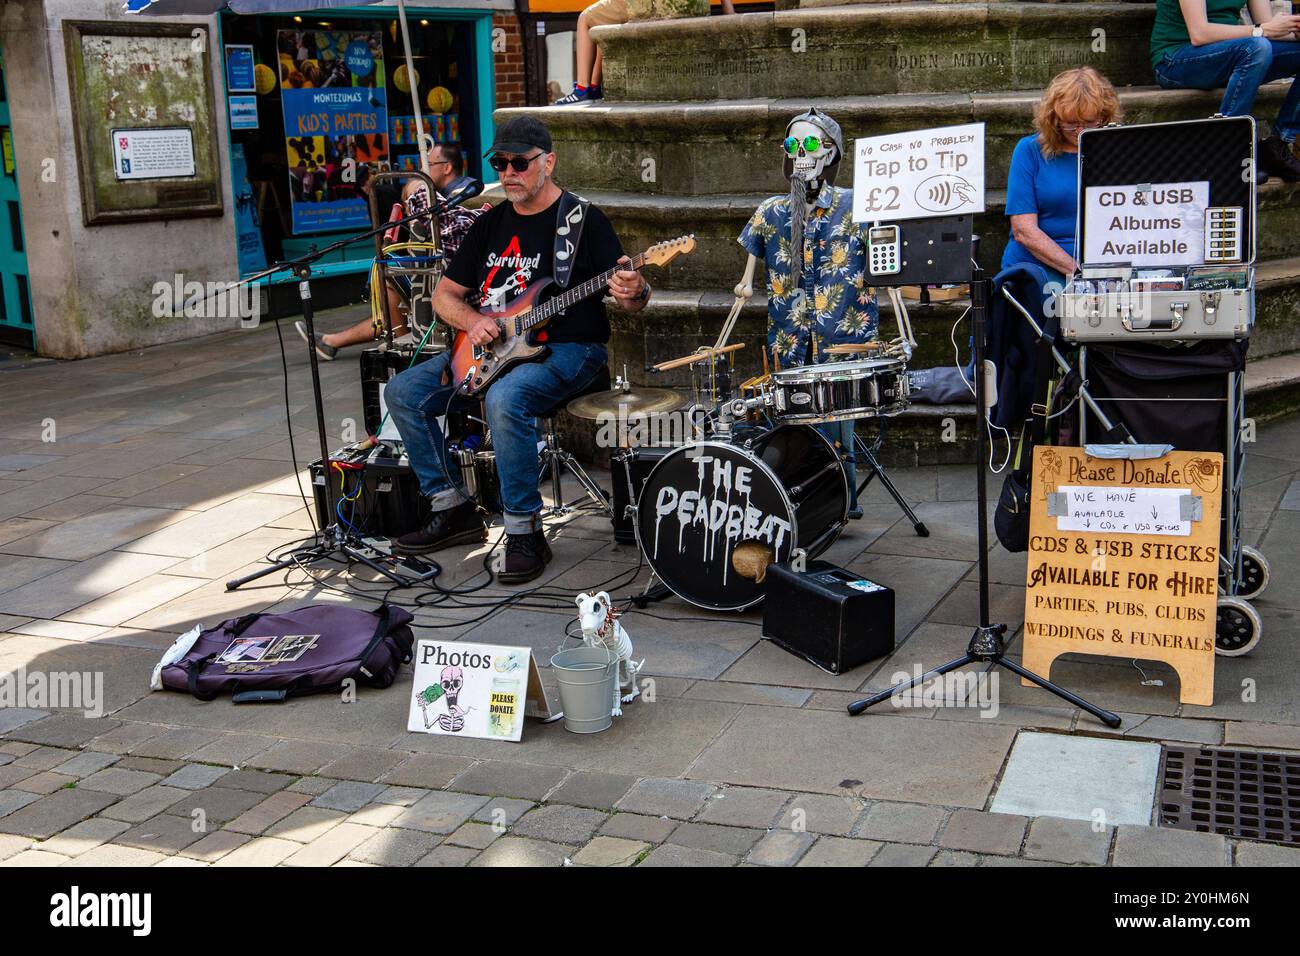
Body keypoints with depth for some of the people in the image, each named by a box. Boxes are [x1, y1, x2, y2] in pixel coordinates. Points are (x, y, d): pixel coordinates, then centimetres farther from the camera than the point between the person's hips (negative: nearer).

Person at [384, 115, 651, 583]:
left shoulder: (582, 219, -5)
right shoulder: (490, 223, 13)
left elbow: (630, 297, -9)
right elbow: (444, 294, 16)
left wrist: (633, 293, -34)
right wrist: (473, 321, -6)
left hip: (567, 349, -7)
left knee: (505, 399, -37)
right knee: (403, 391, -3)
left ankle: (525, 534, -24)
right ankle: (453, 509, 4)